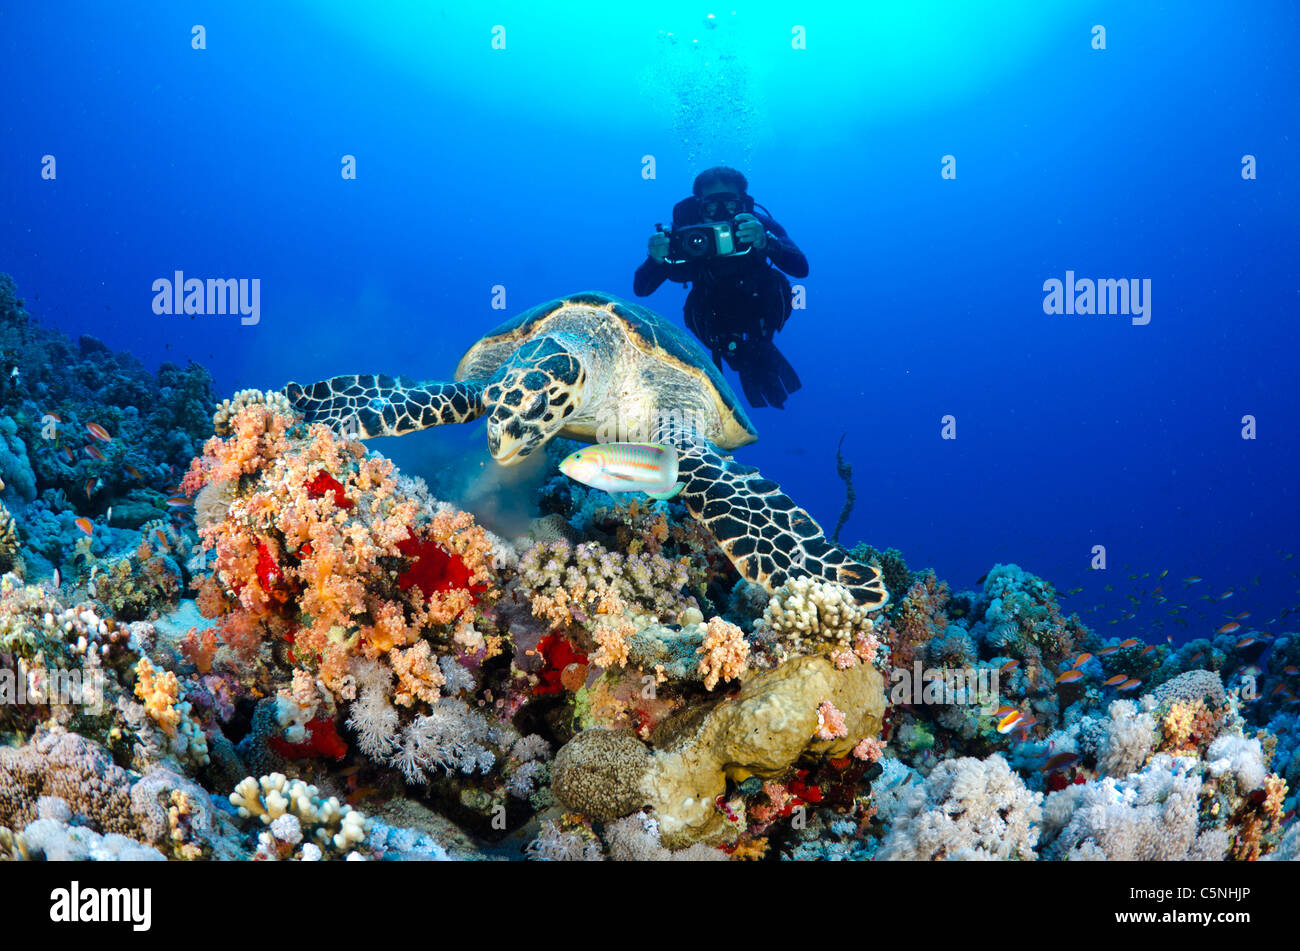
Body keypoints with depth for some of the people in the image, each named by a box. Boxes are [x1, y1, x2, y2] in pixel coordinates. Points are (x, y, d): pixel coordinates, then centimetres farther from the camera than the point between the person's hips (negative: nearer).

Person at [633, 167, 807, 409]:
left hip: (759, 312, 2)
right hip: (714, 317, -2)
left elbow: (801, 269, -42)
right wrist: (656, 260, -55)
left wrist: (766, 244, -61)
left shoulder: (758, 225, -30)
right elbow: (641, 289, -32)